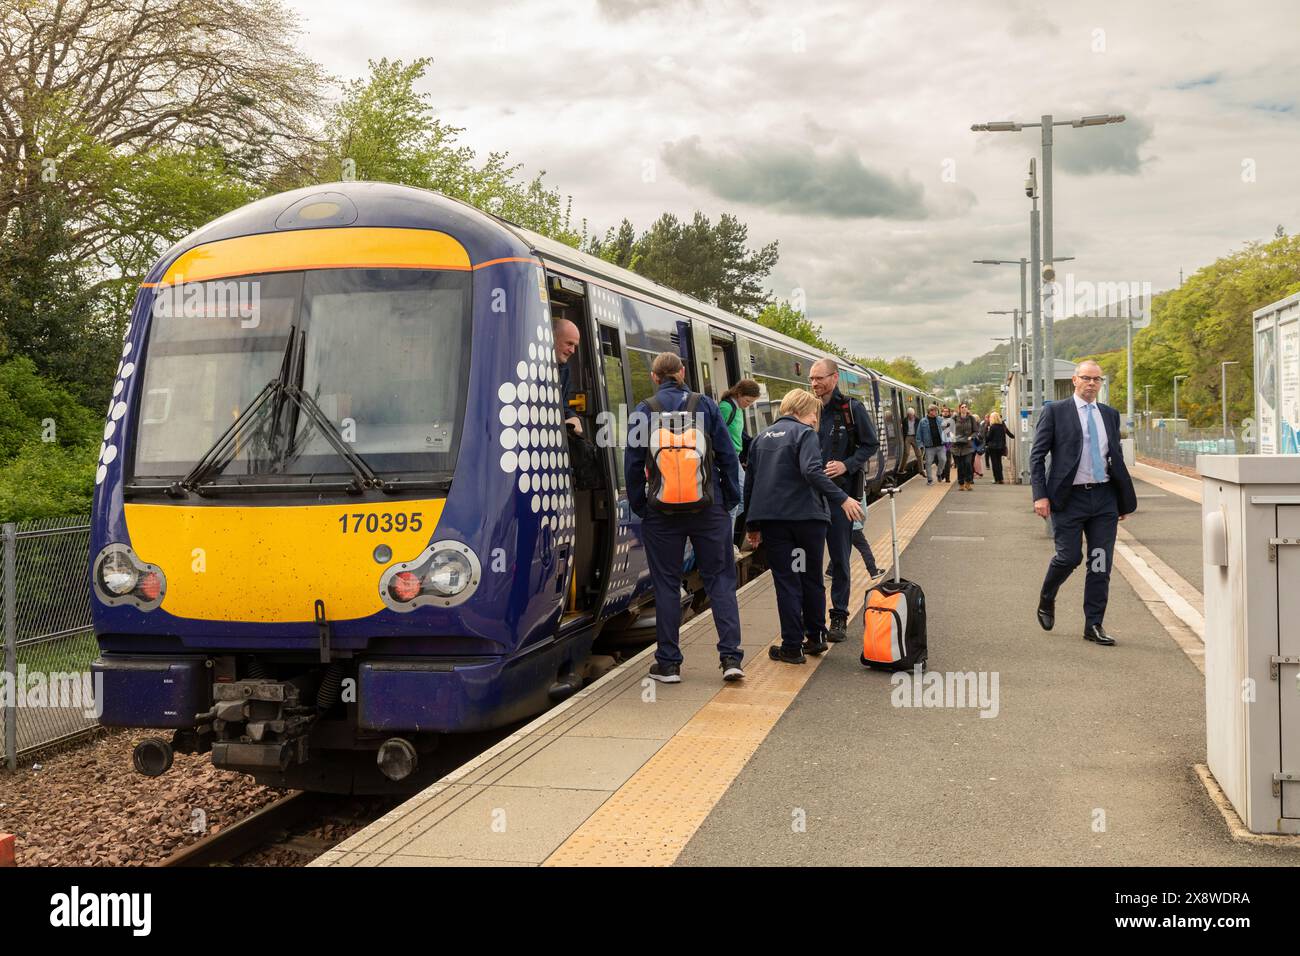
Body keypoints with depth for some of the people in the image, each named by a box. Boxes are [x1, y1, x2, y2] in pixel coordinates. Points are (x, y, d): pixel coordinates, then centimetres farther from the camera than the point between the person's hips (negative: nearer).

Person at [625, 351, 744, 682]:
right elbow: (727, 455, 1)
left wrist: (638, 505, 7)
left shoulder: (643, 412, -2)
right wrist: (731, 499, 9)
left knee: (666, 583, 8)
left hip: (663, 509, -1)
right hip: (708, 506, 1)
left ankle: (668, 663, 11)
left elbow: (633, 463, -3)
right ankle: (731, 656, 0)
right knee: (719, 578, 8)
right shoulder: (705, 405, 1)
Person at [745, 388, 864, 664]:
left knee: (785, 580, 4)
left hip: (772, 518, 4)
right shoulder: (805, 434, -4)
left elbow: (750, 482, 16)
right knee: (812, 578, 13)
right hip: (807, 516, -4)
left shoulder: (762, 437, 14)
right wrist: (842, 499, -24)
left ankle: (792, 647, 1)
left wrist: (754, 525, 22)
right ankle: (816, 638, 23)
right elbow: (812, 471, -22)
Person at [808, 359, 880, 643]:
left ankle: (839, 617, 13)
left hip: (840, 493, -3)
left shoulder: (851, 409, -2)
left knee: (839, 558, 4)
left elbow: (871, 445, 0)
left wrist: (847, 465, -14)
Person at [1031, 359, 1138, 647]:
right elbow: (1037, 456, -3)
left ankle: (1094, 625, 11)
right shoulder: (1055, 411, 0)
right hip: (1069, 498, -4)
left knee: (1101, 564, 3)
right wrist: (1040, 495, -12)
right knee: (1069, 556, -5)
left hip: (1104, 497, 4)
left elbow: (1116, 458, 17)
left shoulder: (1110, 414, 13)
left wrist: (1125, 500, 14)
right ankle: (1046, 600, 25)